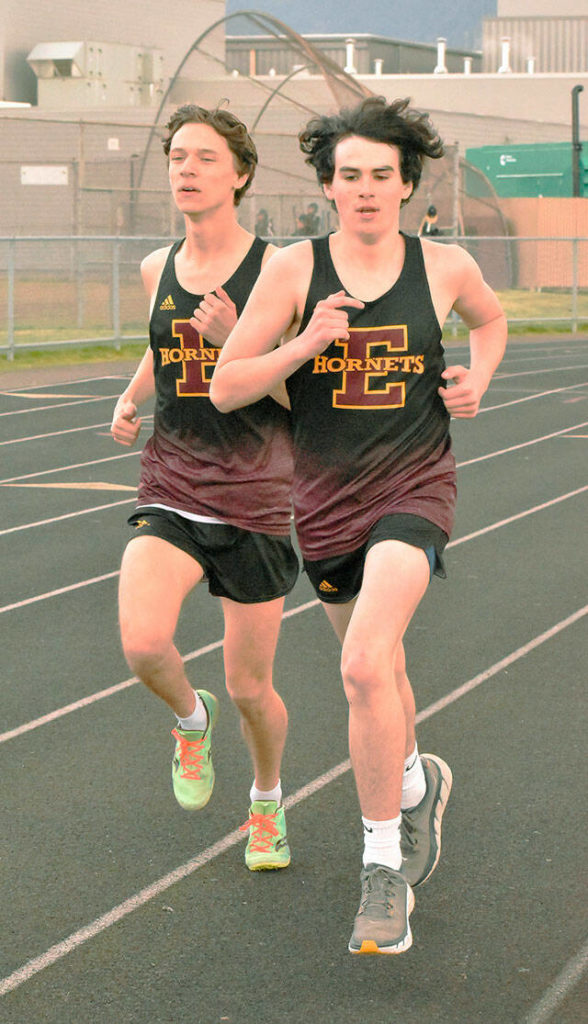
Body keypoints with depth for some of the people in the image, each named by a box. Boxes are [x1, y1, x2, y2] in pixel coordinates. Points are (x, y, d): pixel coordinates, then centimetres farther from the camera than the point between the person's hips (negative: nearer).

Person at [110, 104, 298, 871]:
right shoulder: (158, 268, 6)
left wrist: (236, 342, -24)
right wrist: (130, 400, 11)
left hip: (256, 504, -3)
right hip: (171, 494, 3)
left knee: (251, 690, 6)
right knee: (143, 645, -23)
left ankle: (268, 800, 38)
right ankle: (192, 719, 12)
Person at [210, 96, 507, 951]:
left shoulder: (443, 267, -2)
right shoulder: (293, 270, -6)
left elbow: (491, 317, 22)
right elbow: (225, 389, -6)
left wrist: (478, 378, 3)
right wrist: (305, 345, -21)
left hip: (414, 489, -2)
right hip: (326, 497, 2)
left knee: (365, 665, -23)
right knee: (377, 667, 20)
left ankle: (385, 866, -11)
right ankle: (416, 781, 52)